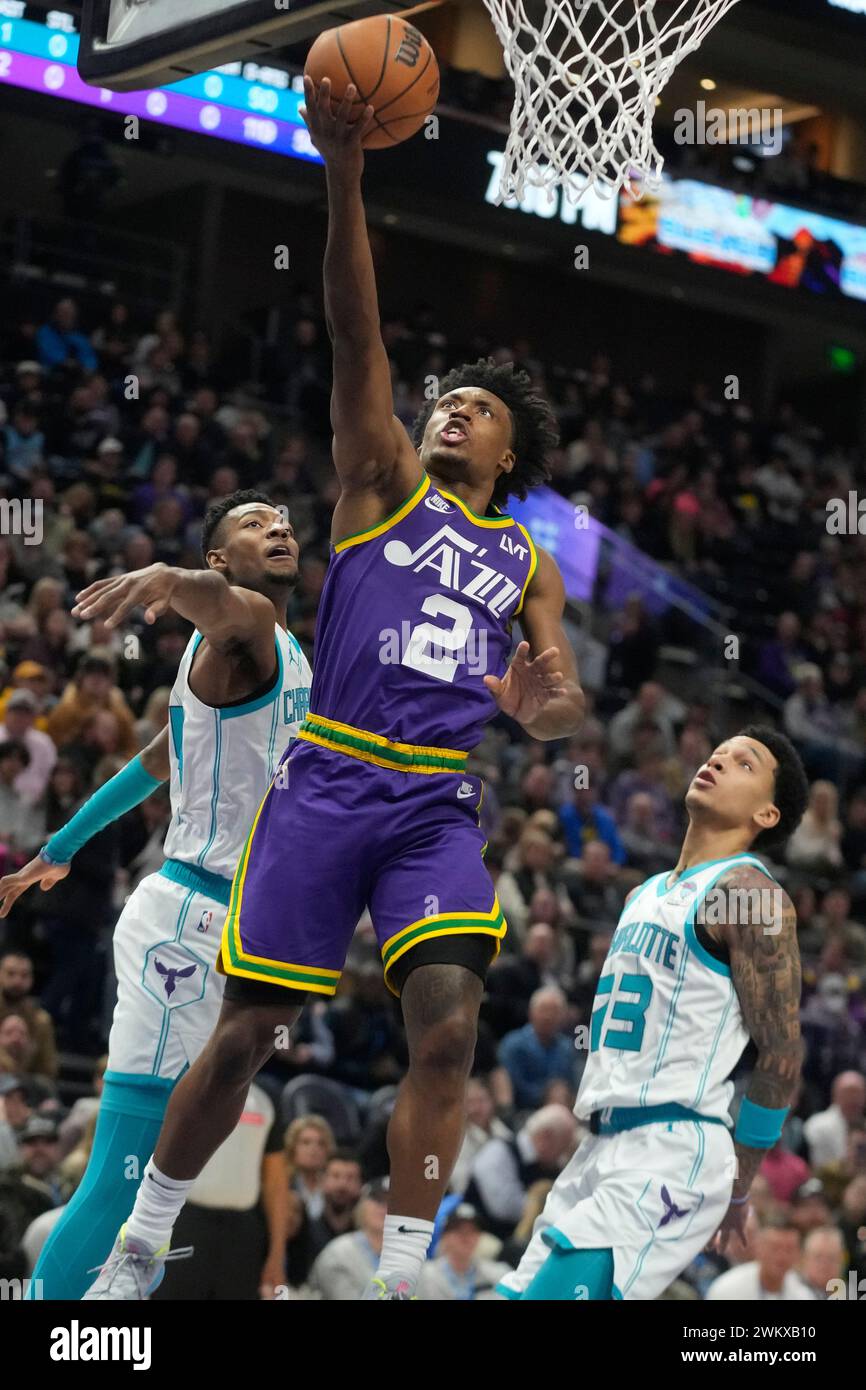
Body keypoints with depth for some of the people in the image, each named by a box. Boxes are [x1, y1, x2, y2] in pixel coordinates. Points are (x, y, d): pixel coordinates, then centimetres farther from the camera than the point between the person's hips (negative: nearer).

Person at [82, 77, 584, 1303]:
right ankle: (139, 1249, 16)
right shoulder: (385, 482, 11)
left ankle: (399, 1282, -12)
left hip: (440, 802, 2)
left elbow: (565, 708, 12)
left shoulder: (529, 567, 19)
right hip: (328, 780, -2)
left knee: (448, 1026, -16)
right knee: (247, 1031, -1)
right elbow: (357, 338, -3)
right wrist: (345, 177, -16)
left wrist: (544, 705, -15)